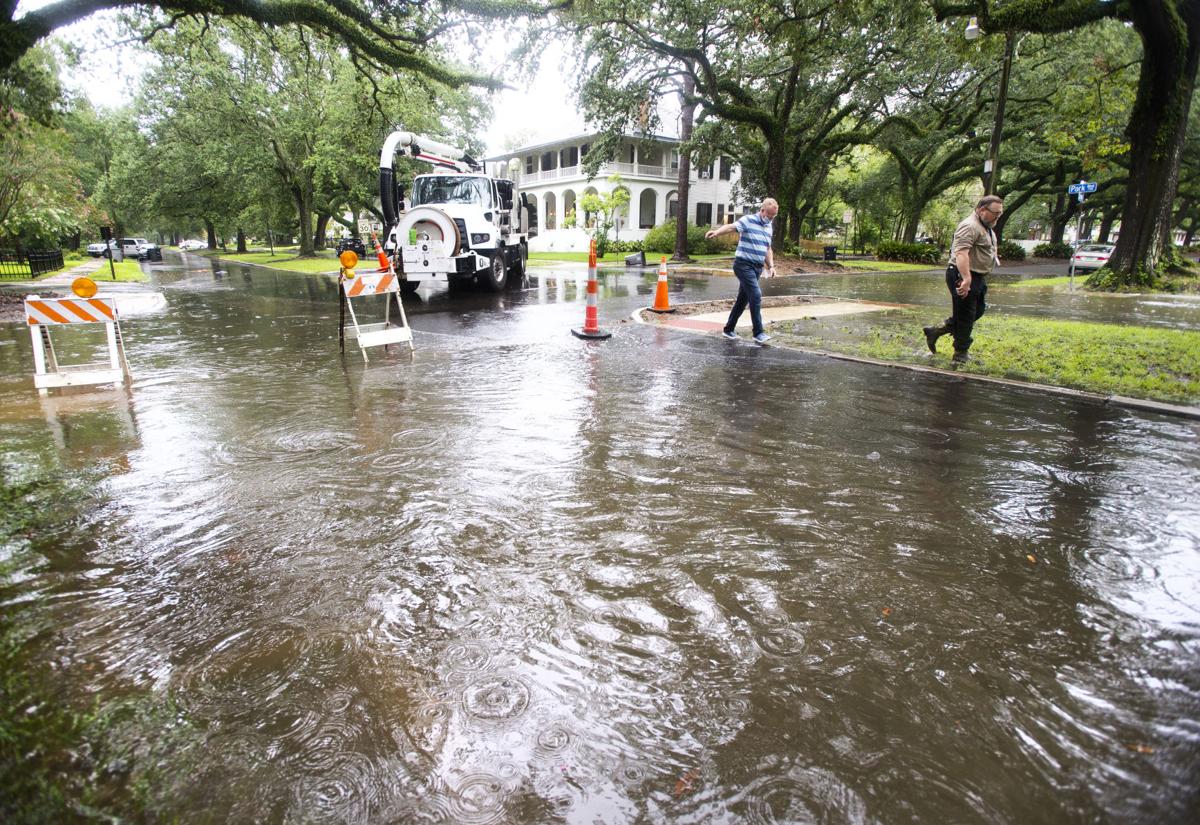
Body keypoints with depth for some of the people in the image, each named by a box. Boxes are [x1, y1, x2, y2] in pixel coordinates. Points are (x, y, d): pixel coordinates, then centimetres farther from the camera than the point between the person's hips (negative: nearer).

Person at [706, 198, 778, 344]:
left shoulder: (769, 227, 15)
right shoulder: (748, 220, -8)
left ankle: (729, 329, 23)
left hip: (757, 267, 8)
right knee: (756, 295, -17)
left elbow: (767, 249, 23)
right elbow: (731, 227, -25)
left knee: (743, 299, 12)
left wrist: (771, 266, 11)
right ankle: (758, 332, -12)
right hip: (744, 264, -8)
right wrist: (717, 231, -44)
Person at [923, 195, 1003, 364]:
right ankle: (960, 355, 8)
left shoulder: (986, 227, 15)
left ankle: (935, 331, 20)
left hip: (977, 278, 11)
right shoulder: (970, 226, -19)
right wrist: (966, 279, -41)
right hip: (964, 277, -11)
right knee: (965, 317, -3)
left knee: (977, 312, 17)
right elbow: (961, 253, -33)